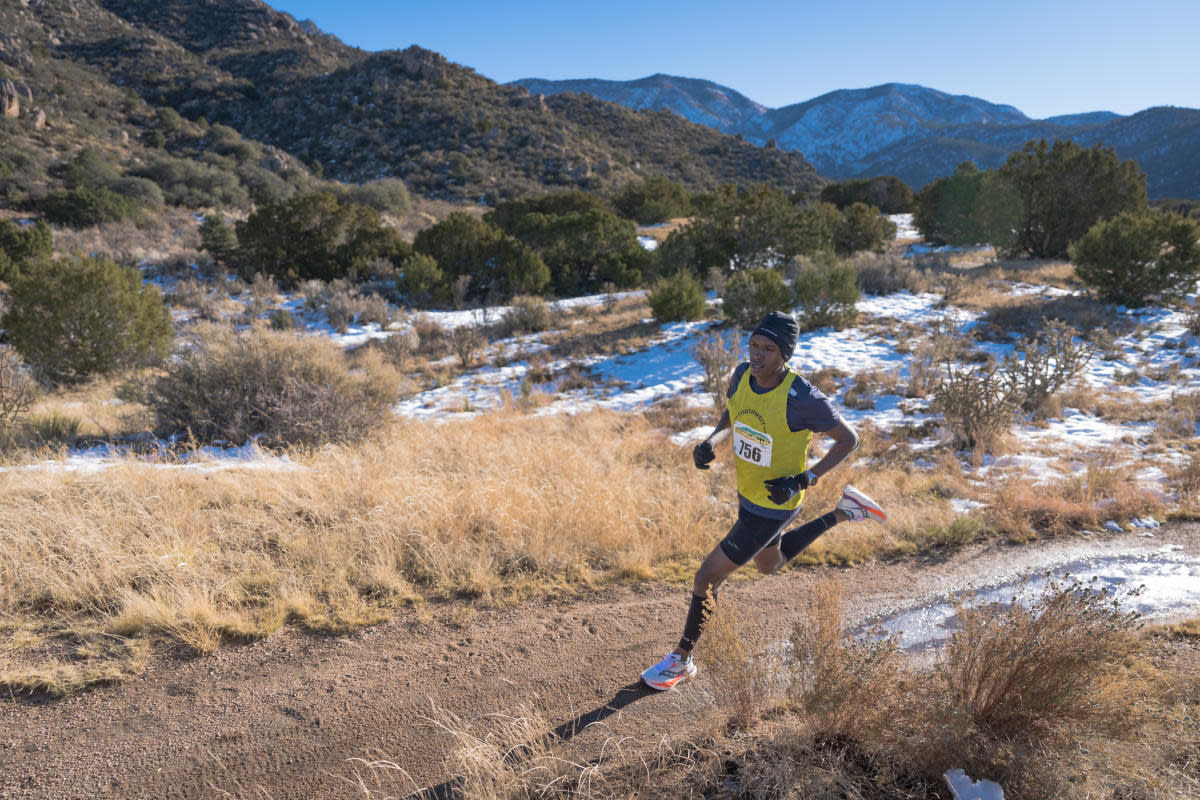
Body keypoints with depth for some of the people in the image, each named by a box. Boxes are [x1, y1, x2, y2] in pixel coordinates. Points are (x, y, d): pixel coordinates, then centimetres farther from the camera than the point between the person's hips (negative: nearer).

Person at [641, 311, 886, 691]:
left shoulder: (802, 399, -29)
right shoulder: (742, 375, -10)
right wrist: (710, 441, -9)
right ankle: (842, 513, 40)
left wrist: (804, 479, -24)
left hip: (773, 506, -8)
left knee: (707, 578, -3)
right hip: (746, 492, 8)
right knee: (769, 565, 33)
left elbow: (849, 439, -15)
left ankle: (682, 658, 20)